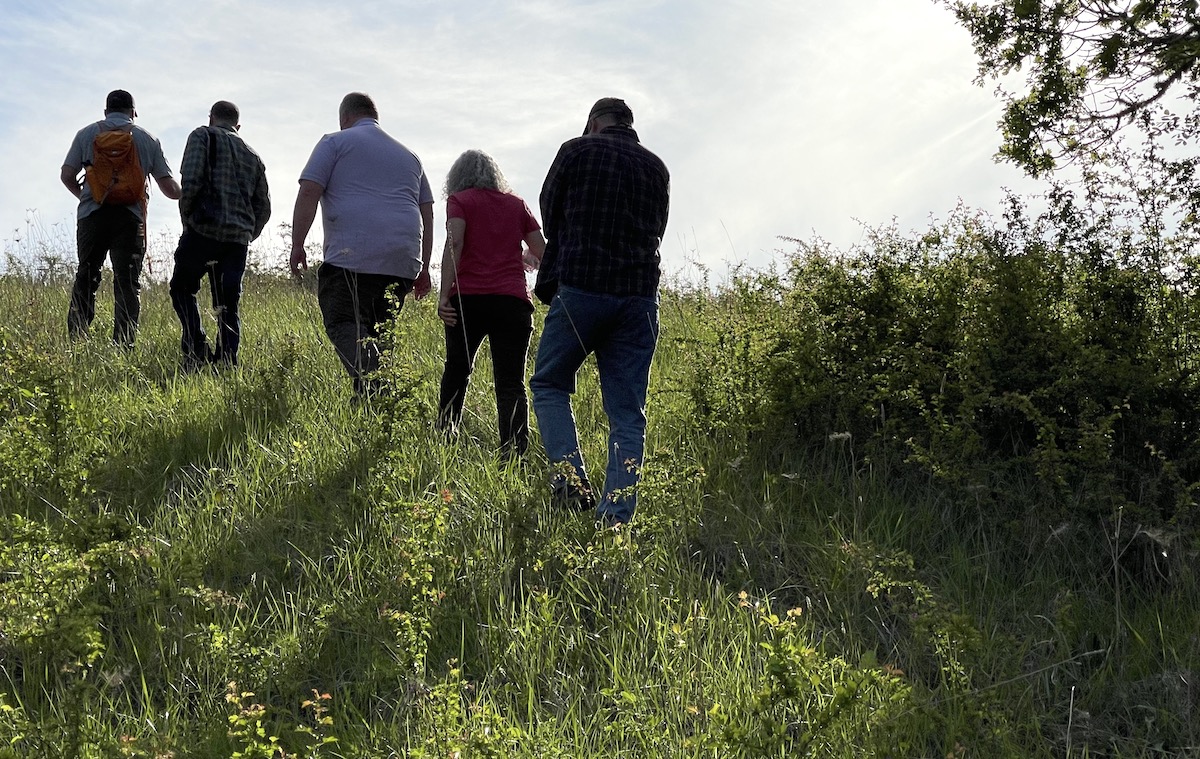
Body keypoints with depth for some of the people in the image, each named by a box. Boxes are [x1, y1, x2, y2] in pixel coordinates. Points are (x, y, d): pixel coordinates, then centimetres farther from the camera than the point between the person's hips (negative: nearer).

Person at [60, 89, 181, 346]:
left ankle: (76, 340, 5)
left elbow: (67, 176, 4)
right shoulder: (148, 139, 9)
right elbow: (168, 186, 5)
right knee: (127, 284, 0)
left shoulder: (86, 134, 10)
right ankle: (123, 346, -6)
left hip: (92, 216, 1)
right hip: (130, 218, -1)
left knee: (85, 279, 10)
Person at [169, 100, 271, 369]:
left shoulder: (203, 136, 4)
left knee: (182, 287, 12)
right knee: (228, 302, 9)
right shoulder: (252, 155, 20)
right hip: (239, 239, 4)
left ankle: (197, 350, -2)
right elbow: (264, 208, 17)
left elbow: (191, 180, -11)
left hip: (204, 230, -4)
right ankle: (227, 361, 0)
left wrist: (186, 217, 2)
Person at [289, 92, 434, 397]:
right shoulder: (408, 155, 28)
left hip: (351, 257, -6)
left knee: (344, 325, -11)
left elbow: (309, 192, -1)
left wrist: (297, 245, 2)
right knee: (376, 333, 12)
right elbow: (427, 213, 23)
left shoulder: (335, 142, 11)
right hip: (403, 260, 6)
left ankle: (373, 387, -34)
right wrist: (423, 268, 23)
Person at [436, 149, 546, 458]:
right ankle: (515, 453, -16)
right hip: (513, 302, 1)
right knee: (512, 384, -3)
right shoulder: (517, 204, 17)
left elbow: (454, 244, -9)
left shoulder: (459, 200, 8)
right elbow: (543, 253, 13)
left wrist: (444, 295, -14)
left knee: (456, 370, 20)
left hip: (468, 299, -1)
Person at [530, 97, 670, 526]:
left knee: (549, 385, 14)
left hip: (581, 289, -3)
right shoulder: (657, 168, 16)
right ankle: (617, 516, 0)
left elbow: (550, 216, 10)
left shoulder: (577, 150, 4)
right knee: (627, 413, 5)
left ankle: (570, 473, -6)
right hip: (640, 297, 4)